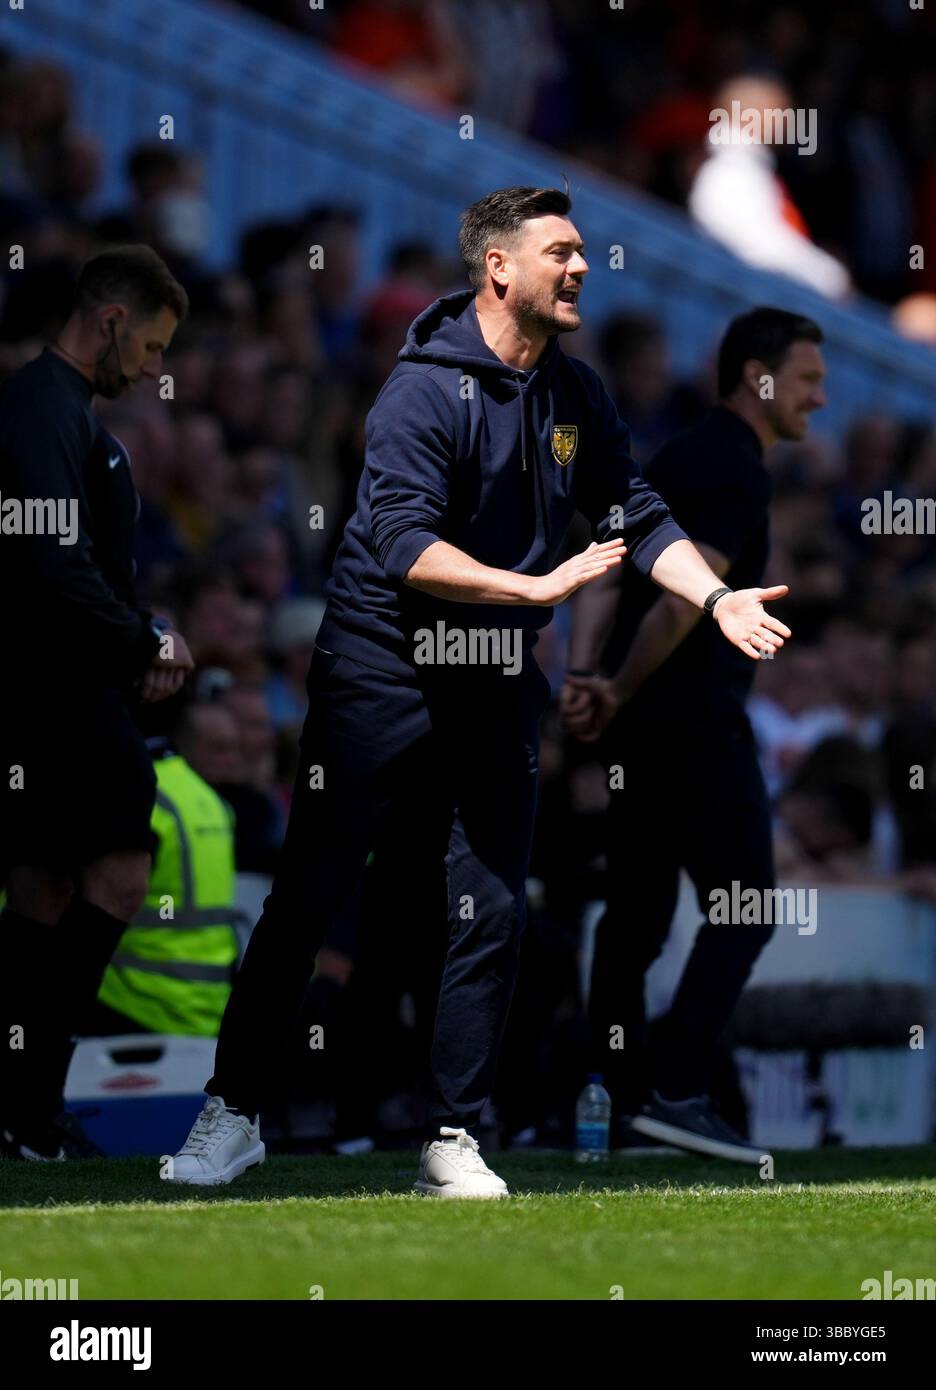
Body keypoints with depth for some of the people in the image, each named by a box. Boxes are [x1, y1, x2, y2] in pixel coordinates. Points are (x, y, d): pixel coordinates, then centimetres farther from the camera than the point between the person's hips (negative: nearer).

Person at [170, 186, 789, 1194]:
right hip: (380, 679, -6)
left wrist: (717, 598, -8)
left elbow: (636, 515, 8)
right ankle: (234, 1112, 8)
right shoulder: (426, 389, -15)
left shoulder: (576, 396, 7)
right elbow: (407, 550, -24)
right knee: (308, 895, -2)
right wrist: (538, 586, -29)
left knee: (491, 914, 1)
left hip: (497, 693, 6)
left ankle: (452, 1141, 8)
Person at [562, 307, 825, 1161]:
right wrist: (619, 694, -12)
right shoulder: (738, 472, -12)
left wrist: (585, 676, -4)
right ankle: (676, 1091, -15)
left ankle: (618, 1097, 14)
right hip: (696, 716, -10)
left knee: (639, 908, 12)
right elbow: (682, 602, -21)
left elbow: (607, 576, 9)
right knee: (744, 907, -7)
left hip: (642, 722, 10)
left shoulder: (678, 458, 17)